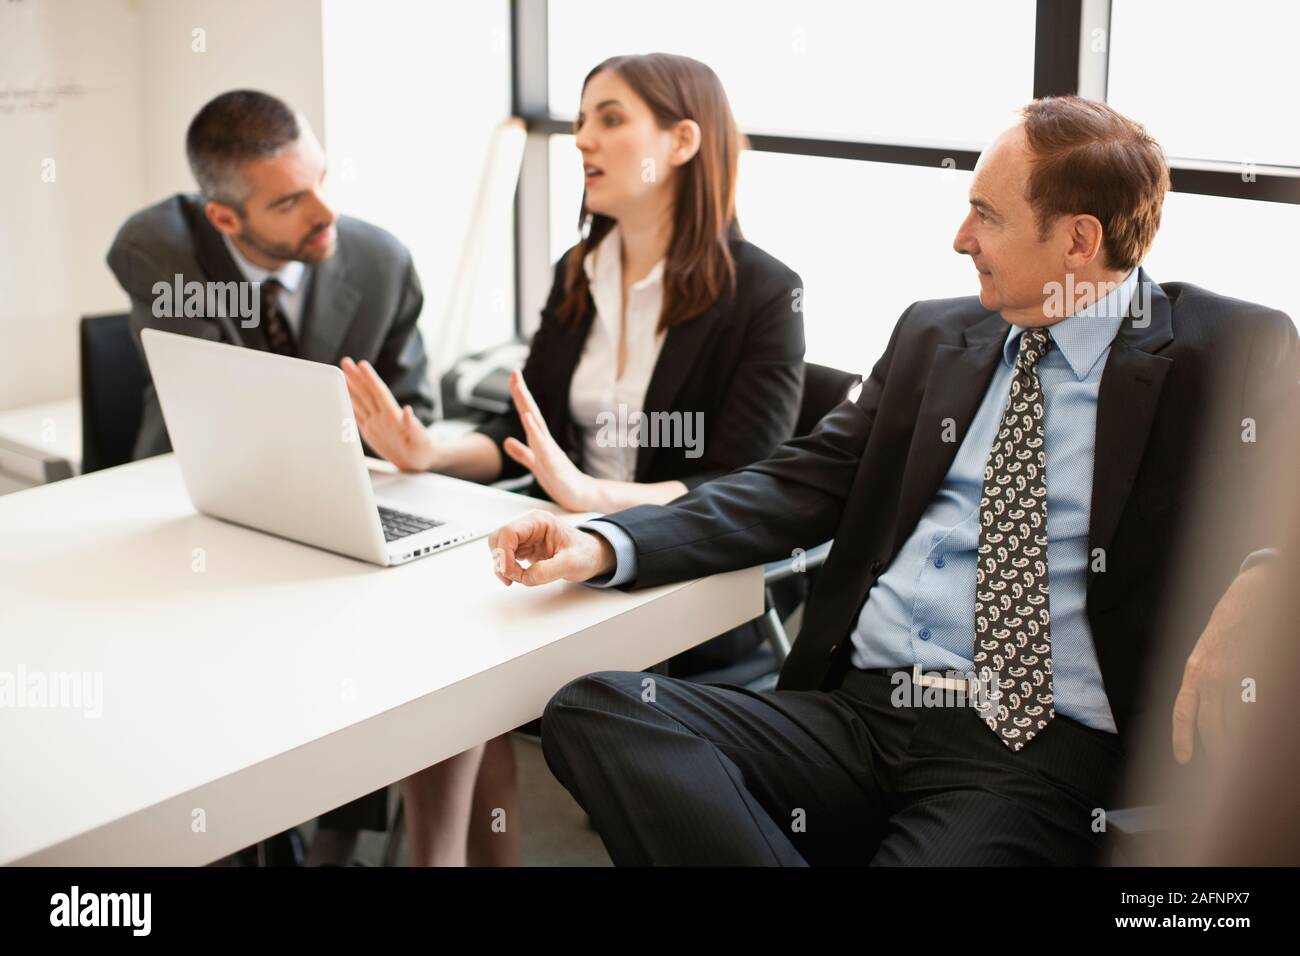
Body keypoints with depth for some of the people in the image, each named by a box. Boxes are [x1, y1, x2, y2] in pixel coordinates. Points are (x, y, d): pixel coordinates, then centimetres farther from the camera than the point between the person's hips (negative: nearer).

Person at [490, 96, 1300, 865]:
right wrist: (605, 546, -1)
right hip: (856, 710, 6)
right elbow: (803, 484, 13)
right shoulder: (933, 336, 17)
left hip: (1041, 749, -5)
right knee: (594, 710, -17)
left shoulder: (1229, 353, 4)